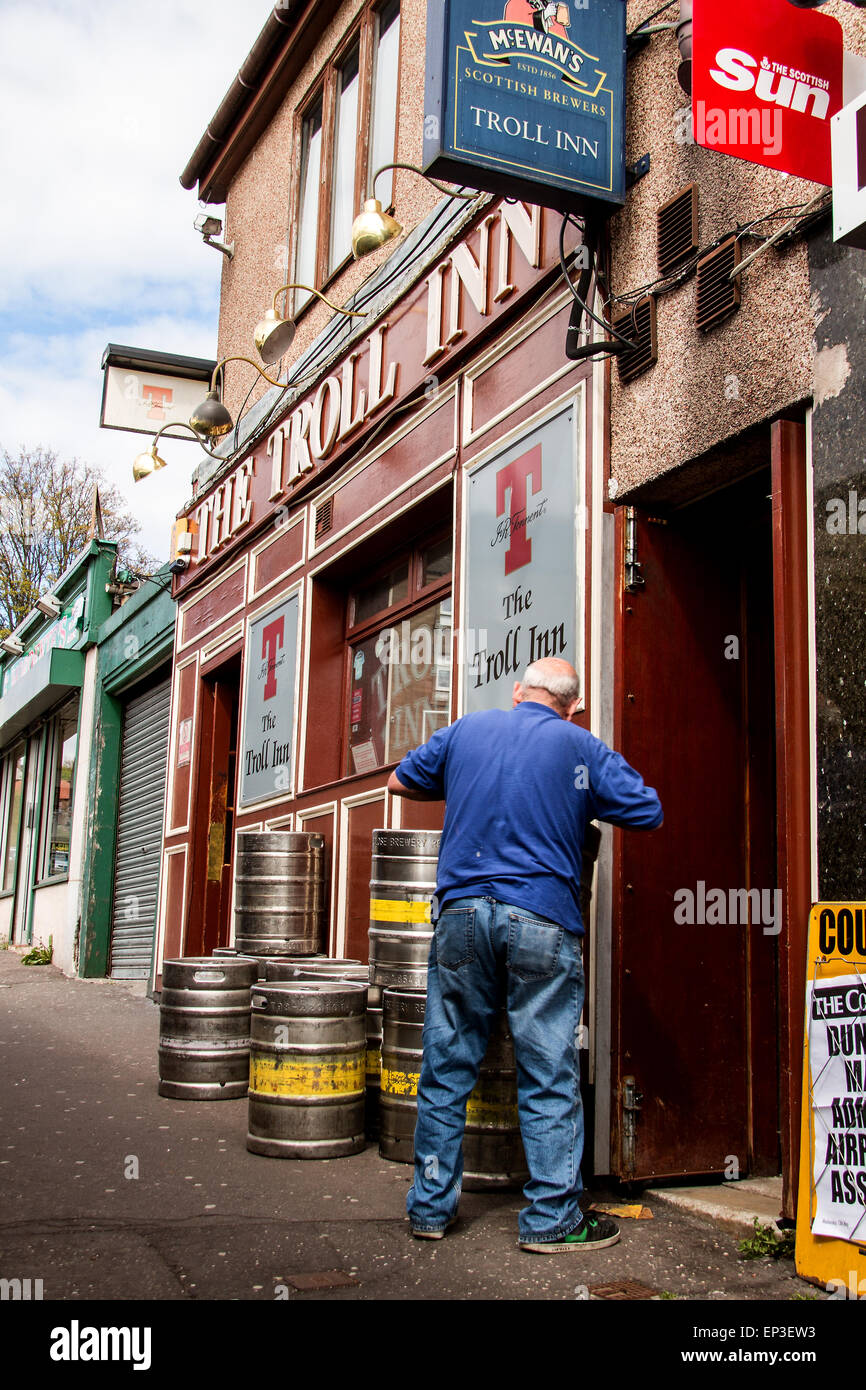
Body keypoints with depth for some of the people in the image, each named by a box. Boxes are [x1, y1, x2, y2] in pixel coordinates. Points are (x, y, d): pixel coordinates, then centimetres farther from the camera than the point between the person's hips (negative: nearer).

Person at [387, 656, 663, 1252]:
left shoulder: (466, 730, 12)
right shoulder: (583, 749, 5)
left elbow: (401, 781, 24)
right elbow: (650, 815, 7)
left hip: (462, 910, 3)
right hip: (542, 921, -3)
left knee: (447, 1068, 11)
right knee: (549, 1078, 4)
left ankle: (431, 1206, 19)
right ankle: (552, 1218, 10)